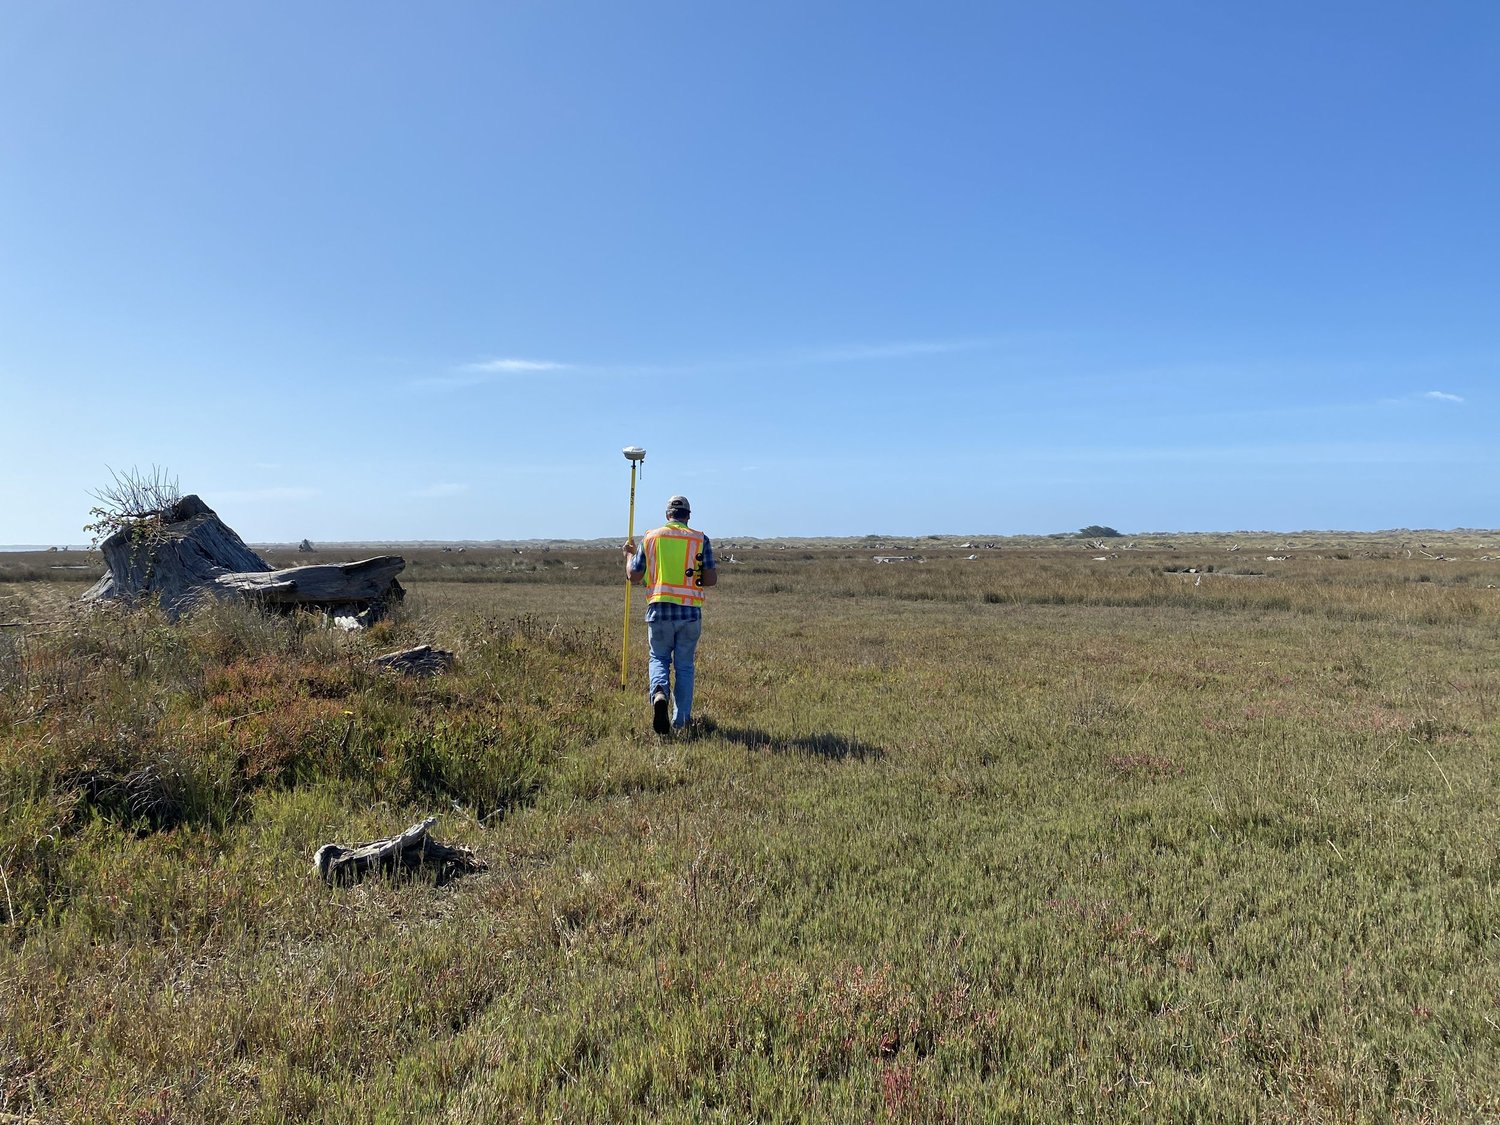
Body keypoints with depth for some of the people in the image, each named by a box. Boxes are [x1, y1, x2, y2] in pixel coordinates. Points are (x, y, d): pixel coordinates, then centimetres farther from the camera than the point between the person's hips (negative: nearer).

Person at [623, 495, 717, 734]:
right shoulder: (700, 539, 2)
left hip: (659, 609, 0)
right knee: (684, 665, 12)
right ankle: (681, 721, 14)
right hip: (690, 611, 0)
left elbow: (633, 577, 8)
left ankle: (659, 692, -15)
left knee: (659, 658, 15)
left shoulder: (650, 538, 5)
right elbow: (712, 579, -1)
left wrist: (630, 554, 26)